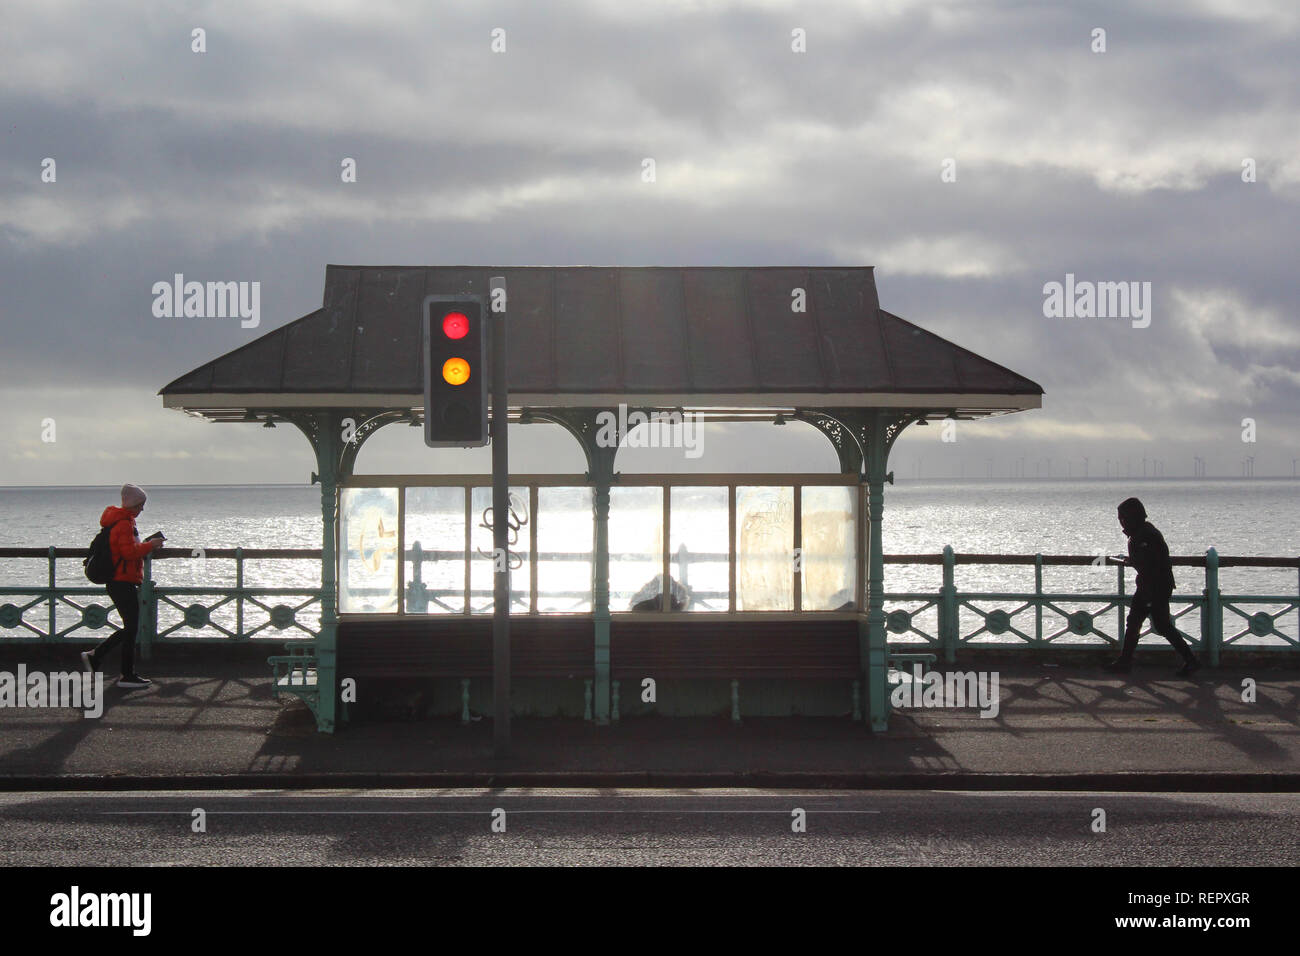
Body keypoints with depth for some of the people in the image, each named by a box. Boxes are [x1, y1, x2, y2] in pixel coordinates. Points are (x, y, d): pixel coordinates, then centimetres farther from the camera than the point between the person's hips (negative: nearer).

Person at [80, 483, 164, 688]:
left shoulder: (119, 521, 17)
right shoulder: (124, 524, -16)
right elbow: (130, 552, -24)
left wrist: (146, 545, 15)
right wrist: (150, 545, -13)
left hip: (118, 584, 11)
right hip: (124, 584, -11)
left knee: (130, 628, 15)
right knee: (131, 628, -4)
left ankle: (93, 656, 17)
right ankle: (128, 676, 2)